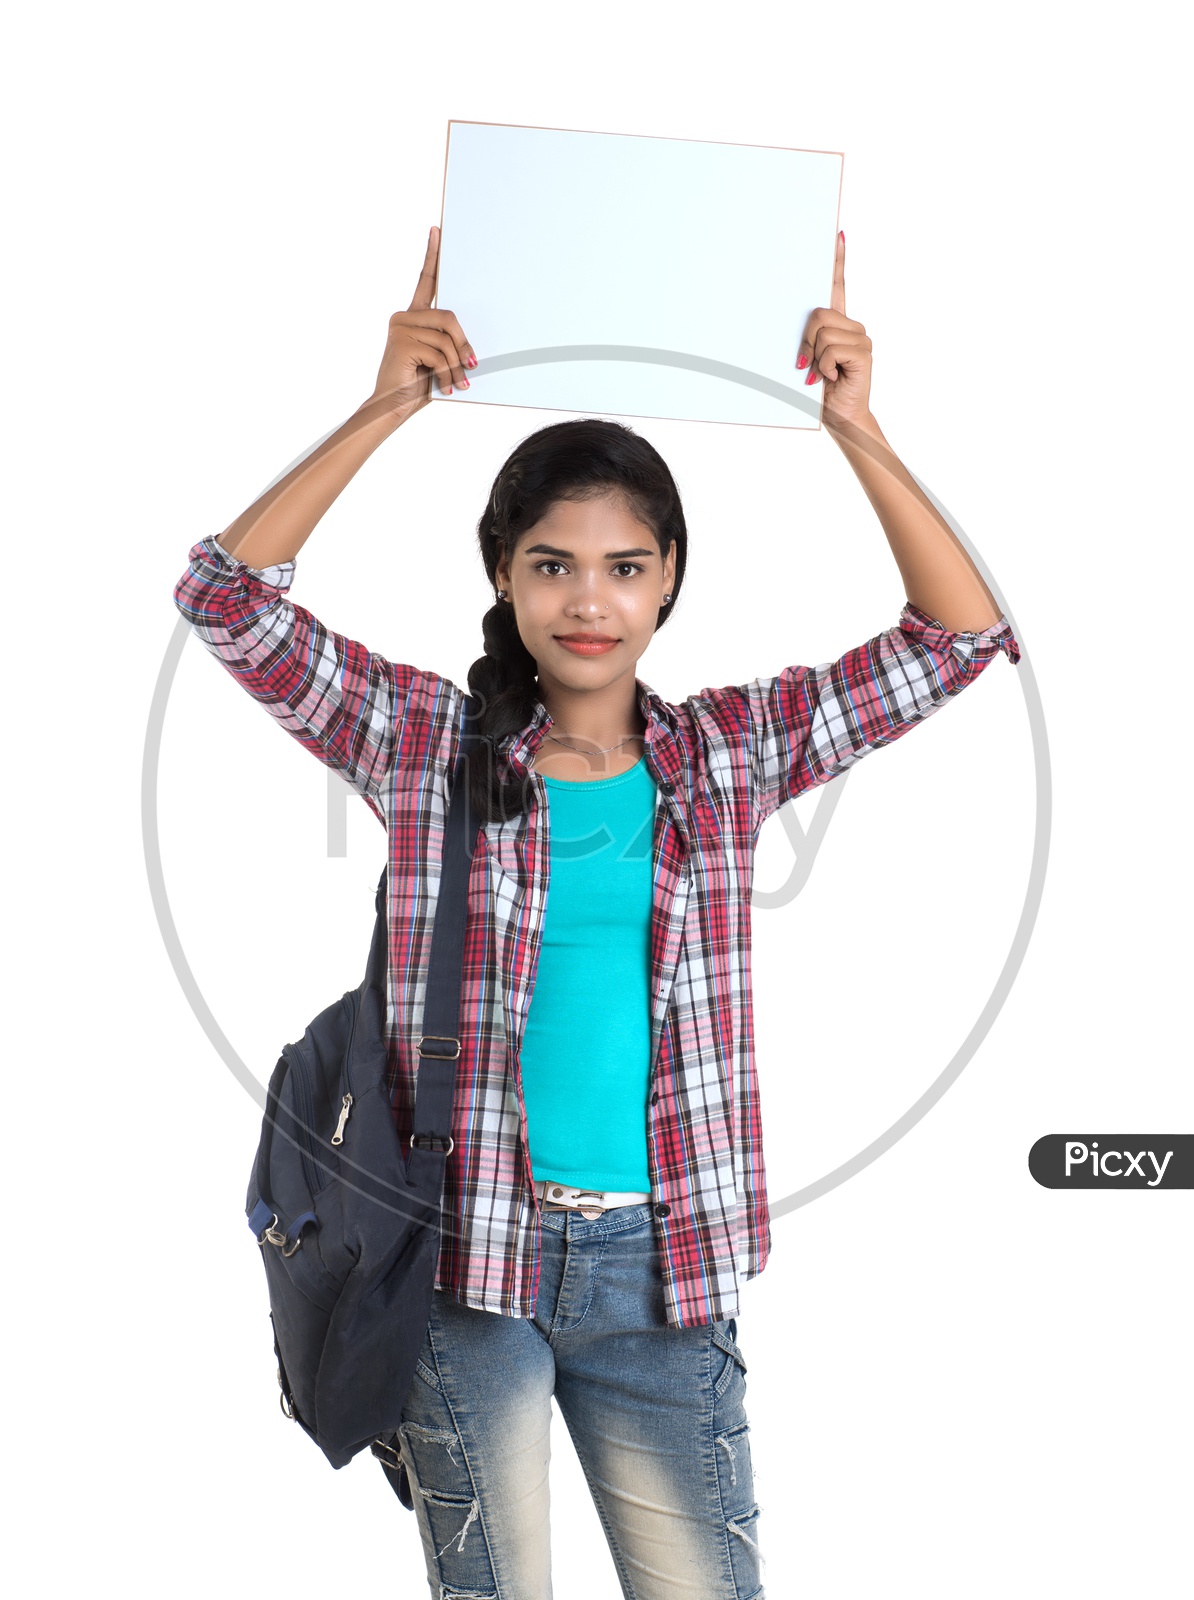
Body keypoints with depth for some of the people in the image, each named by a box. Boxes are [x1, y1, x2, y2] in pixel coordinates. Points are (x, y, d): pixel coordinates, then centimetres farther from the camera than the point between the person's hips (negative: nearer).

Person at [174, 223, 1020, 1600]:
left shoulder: (730, 753, 3)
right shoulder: (431, 747, -1)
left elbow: (963, 636, -1)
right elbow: (228, 599, -11)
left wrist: (856, 430, -9)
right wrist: (386, 409, -15)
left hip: (661, 1264, 2)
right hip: (470, 1250, -1)